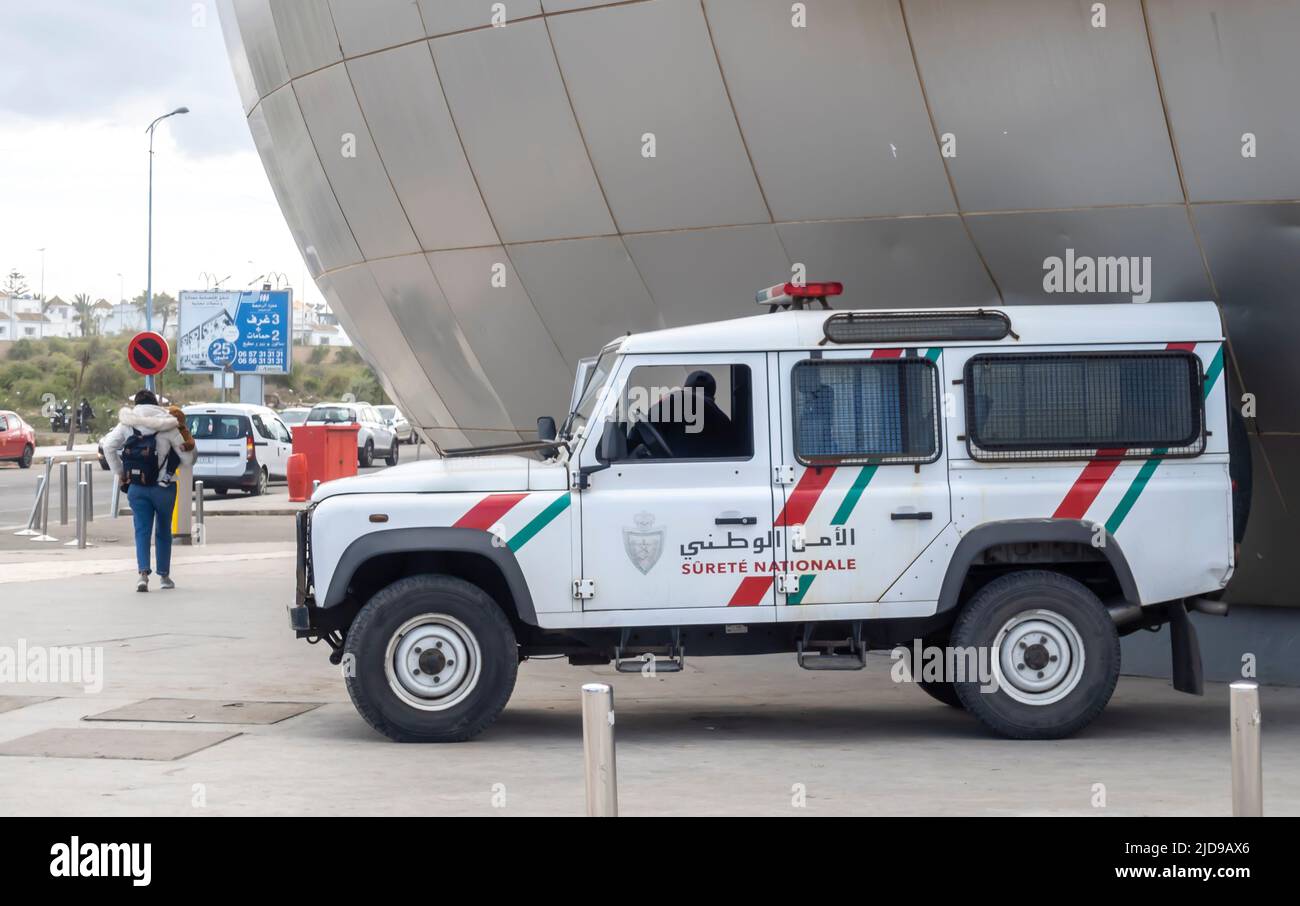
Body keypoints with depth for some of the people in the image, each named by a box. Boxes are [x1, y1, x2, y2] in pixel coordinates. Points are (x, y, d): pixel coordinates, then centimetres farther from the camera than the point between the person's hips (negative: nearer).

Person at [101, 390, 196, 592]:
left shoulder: (127, 424, 2)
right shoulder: (168, 426, -4)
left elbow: (108, 445, -6)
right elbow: (187, 458, -3)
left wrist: (118, 473, 2)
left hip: (136, 487, 1)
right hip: (163, 486, -1)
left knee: (142, 531, 4)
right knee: (163, 531, 14)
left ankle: (143, 573, -15)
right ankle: (164, 575, 20)